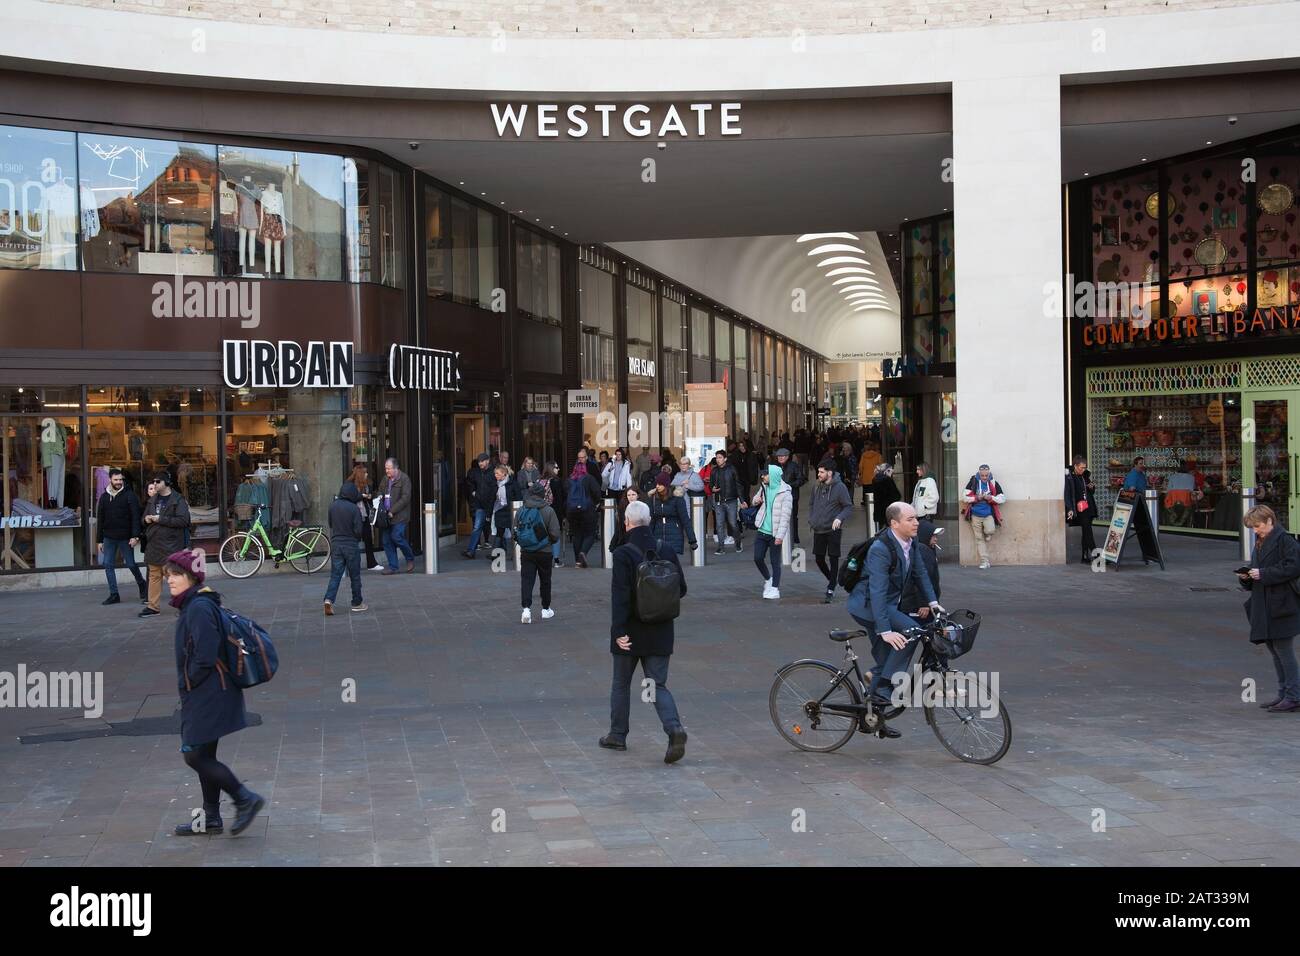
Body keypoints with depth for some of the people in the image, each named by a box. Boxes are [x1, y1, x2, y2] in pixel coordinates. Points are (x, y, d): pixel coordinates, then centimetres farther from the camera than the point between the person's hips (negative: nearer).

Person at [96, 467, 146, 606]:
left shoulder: (129, 495, -5)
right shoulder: (104, 497, 9)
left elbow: (135, 517, -10)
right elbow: (100, 520, 12)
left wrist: (135, 536, -18)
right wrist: (99, 540, 9)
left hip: (125, 537, -4)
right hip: (109, 538, 4)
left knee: (131, 564, 2)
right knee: (108, 565, 0)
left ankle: (142, 585, 26)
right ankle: (114, 595, 6)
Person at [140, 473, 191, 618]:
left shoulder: (178, 500, -8)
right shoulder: (153, 500, 16)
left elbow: (183, 520, -19)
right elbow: (145, 517, 26)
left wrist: (161, 519, -19)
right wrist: (146, 519, 1)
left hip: (171, 545, -7)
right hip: (154, 544, 7)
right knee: (154, 576, 11)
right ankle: (153, 606, 16)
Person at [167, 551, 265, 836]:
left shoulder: (199, 608, -19)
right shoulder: (192, 606, 12)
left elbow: (205, 656, -25)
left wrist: (188, 684, -10)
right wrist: (187, 687, 16)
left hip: (208, 694, -10)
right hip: (202, 697, 10)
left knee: (195, 756, -7)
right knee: (203, 756, 15)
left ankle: (245, 799, 1)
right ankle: (210, 819, 23)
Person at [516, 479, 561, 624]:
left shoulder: (520, 511, -2)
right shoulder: (548, 511, -11)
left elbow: (515, 532, 3)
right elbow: (555, 534, -11)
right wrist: (551, 542, 10)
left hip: (526, 552, 1)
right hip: (544, 552, -1)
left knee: (526, 579, 0)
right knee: (545, 580, 14)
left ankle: (526, 608, -16)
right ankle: (546, 609, 24)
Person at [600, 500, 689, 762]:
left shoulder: (623, 554, -15)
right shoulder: (667, 551, 0)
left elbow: (620, 596, -20)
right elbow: (681, 589, 5)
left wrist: (619, 630, -18)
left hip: (631, 633, -3)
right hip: (660, 633, 3)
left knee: (621, 684, 16)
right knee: (658, 685, 7)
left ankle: (618, 735, 27)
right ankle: (674, 729, -15)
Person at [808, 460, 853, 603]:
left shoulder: (840, 487, -11)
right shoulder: (816, 487, 5)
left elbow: (849, 507, -9)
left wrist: (840, 518, -25)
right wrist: (811, 519, 6)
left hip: (833, 530, -5)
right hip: (818, 530, 5)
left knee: (833, 559, 0)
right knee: (819, 559, 11)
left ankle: (831, 590, 4)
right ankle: (831, 579, 36)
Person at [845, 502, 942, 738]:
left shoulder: (910, 541, -2)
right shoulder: (880, 549, -27)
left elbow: (919, 572, 12)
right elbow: (877, 592, -32)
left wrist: (932, 602, 2)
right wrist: (885, 631, -37)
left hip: (886, 605, 9)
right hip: (867, 604, -9)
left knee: (885, 662, 12)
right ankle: (882, 689, -20)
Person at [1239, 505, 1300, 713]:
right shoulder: (1259, 543, 17)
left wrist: (1263, 574, -19)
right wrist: (1246, 576, 3)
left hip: (1281, 606, -9)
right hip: (1264, 607, 9)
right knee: (1274, 650, 11)